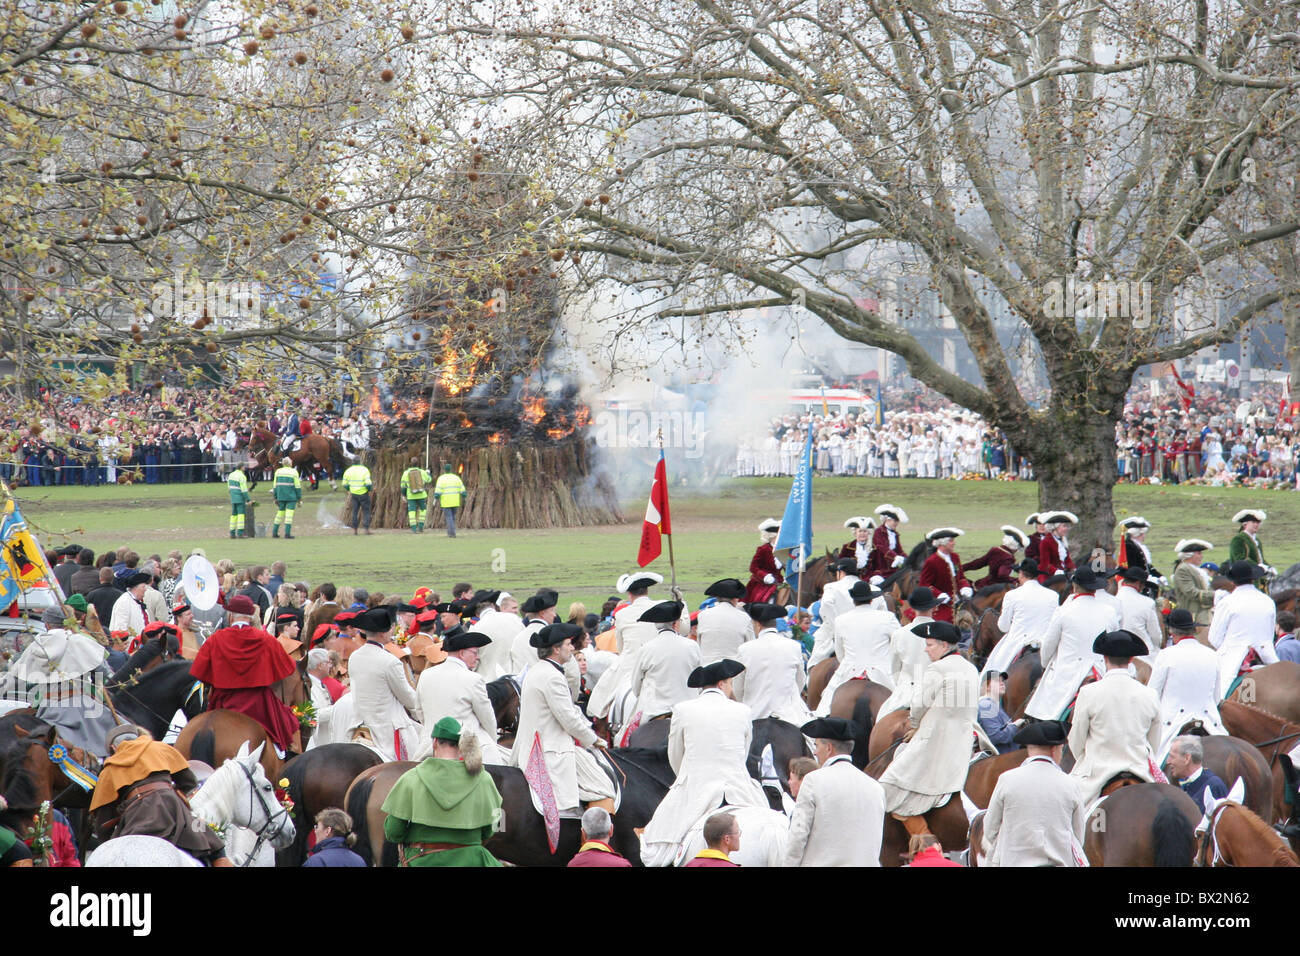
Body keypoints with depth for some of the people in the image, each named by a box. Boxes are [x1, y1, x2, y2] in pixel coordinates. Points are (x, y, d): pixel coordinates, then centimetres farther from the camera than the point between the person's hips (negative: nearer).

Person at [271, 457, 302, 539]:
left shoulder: (278, 471, 6)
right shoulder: (294, 472, -6)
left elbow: (276, 485, 6)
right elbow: (297, 486, -7)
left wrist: (276, 498, 10)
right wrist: (299, 498, -2)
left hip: (281, 496, 4)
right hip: (291, 496, -4)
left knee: (280, 513, 14)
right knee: (289, 514, -4)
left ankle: (274, 532, 12)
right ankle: (287, 533, -11)